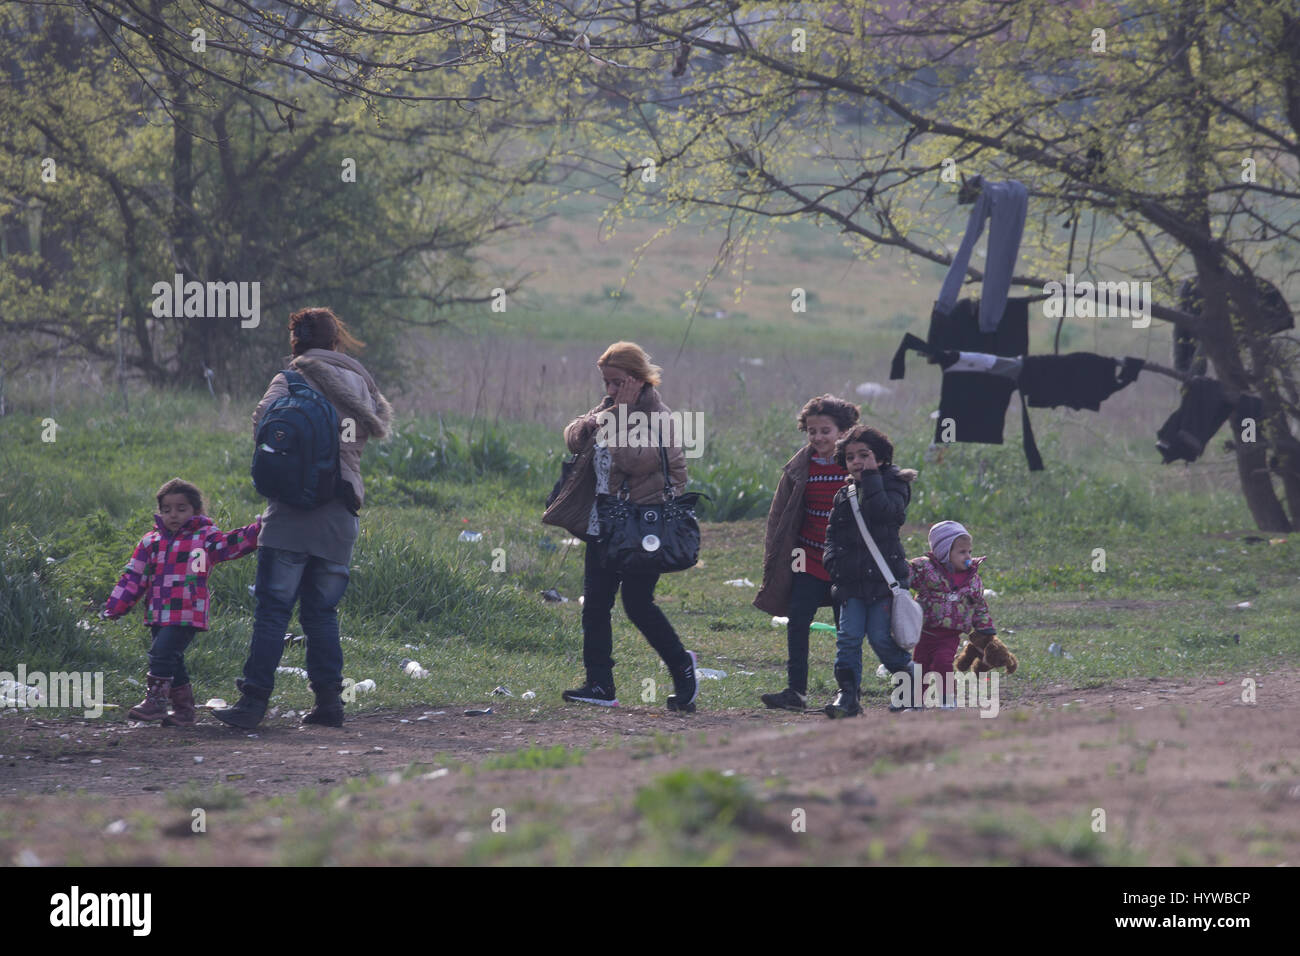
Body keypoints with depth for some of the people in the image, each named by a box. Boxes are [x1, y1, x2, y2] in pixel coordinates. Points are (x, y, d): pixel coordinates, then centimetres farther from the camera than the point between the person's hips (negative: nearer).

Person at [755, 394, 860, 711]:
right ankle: (795, 691, -3)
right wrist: (774, 560, 5)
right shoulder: (800, 469, 1)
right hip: (809, 560, 2)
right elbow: (779, 516, 8)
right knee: (797, 622, -7)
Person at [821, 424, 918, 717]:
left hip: (884, 579, -5)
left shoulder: (893, 486, -1)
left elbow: (882, 511, -23)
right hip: (851, 581, 5)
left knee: (881, 637, -6)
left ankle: (912, 685, 14)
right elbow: (833, 533, 21)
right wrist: (833, 559, 3)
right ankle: (847, 694, -2)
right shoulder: (844, 496, 14)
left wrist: (871, 477, -16)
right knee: (848, 637, -5)